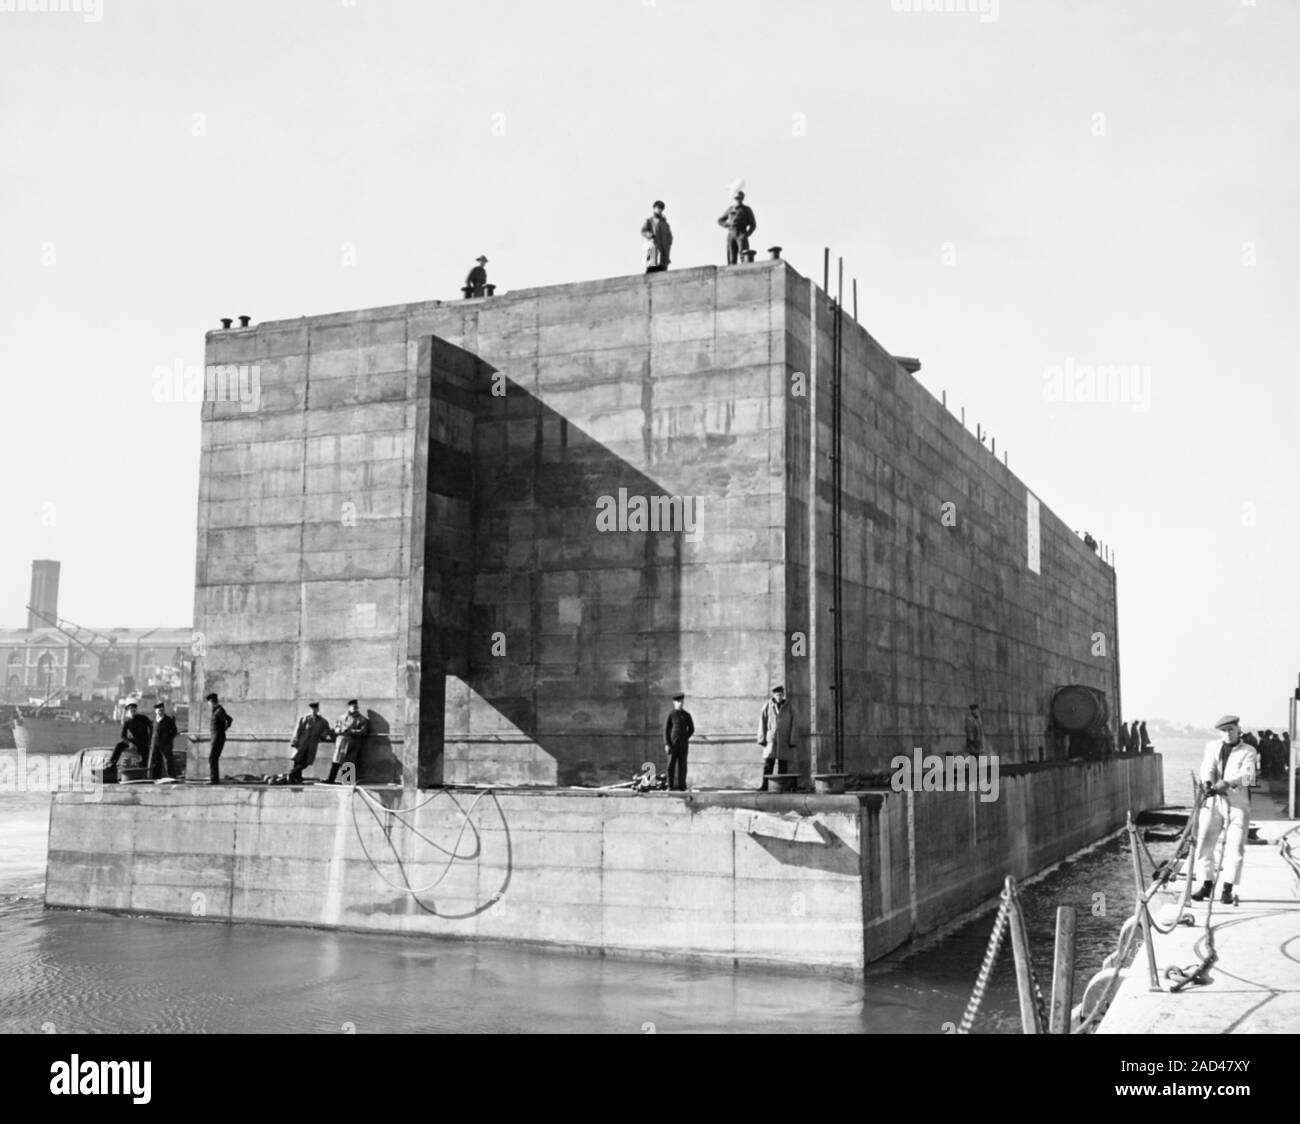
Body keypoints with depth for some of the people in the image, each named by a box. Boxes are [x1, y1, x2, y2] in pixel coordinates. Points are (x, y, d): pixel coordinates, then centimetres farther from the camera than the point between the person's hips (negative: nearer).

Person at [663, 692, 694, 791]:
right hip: (672, 744, -1)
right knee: (671, 765, -2)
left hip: (683, 744, 1)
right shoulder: (671, 714, 2)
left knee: (682, 765, 0)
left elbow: (691, 729, 14)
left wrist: (685, 739, 4)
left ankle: (681, 786, 3)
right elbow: (666, 729, 1)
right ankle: (671, 786, 2)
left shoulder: (687, 715, 7)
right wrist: (666, 744, -7)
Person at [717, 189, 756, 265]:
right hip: (731, 235, 3)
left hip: (741, 235, -3)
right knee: (732, 260, -5)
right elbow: (720, 221, 18)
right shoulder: (730, 209, 13)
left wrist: (746, 235, -14)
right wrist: (729, 223, -2)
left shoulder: (747, 209, 3)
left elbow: (753, 225, 1)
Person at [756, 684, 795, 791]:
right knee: (768, 763, -6)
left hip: (784, 740, 0)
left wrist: (792, 741, -3)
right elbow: (762, 723, 4)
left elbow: (793, 725, 2)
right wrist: (762, 739, -1)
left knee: (782, 764, 0)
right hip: (770, 739, 0)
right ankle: (764, 785, -5)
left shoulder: (789, 707, 3)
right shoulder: (767, 706, 3)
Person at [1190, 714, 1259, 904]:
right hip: (1213, 802, 2)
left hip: (1238, 803, -2)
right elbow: (1207, 768, -3)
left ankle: (1228, 889, 7)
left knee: (1235, 848, -3)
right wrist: (1207, 782, -26)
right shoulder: (1212, 747, 13)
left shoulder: (1249, 751, 5)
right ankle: (1207, 884, 13)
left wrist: (1226, 782, -31)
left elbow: (1247, 776, -12)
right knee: (1203, 844, 0)